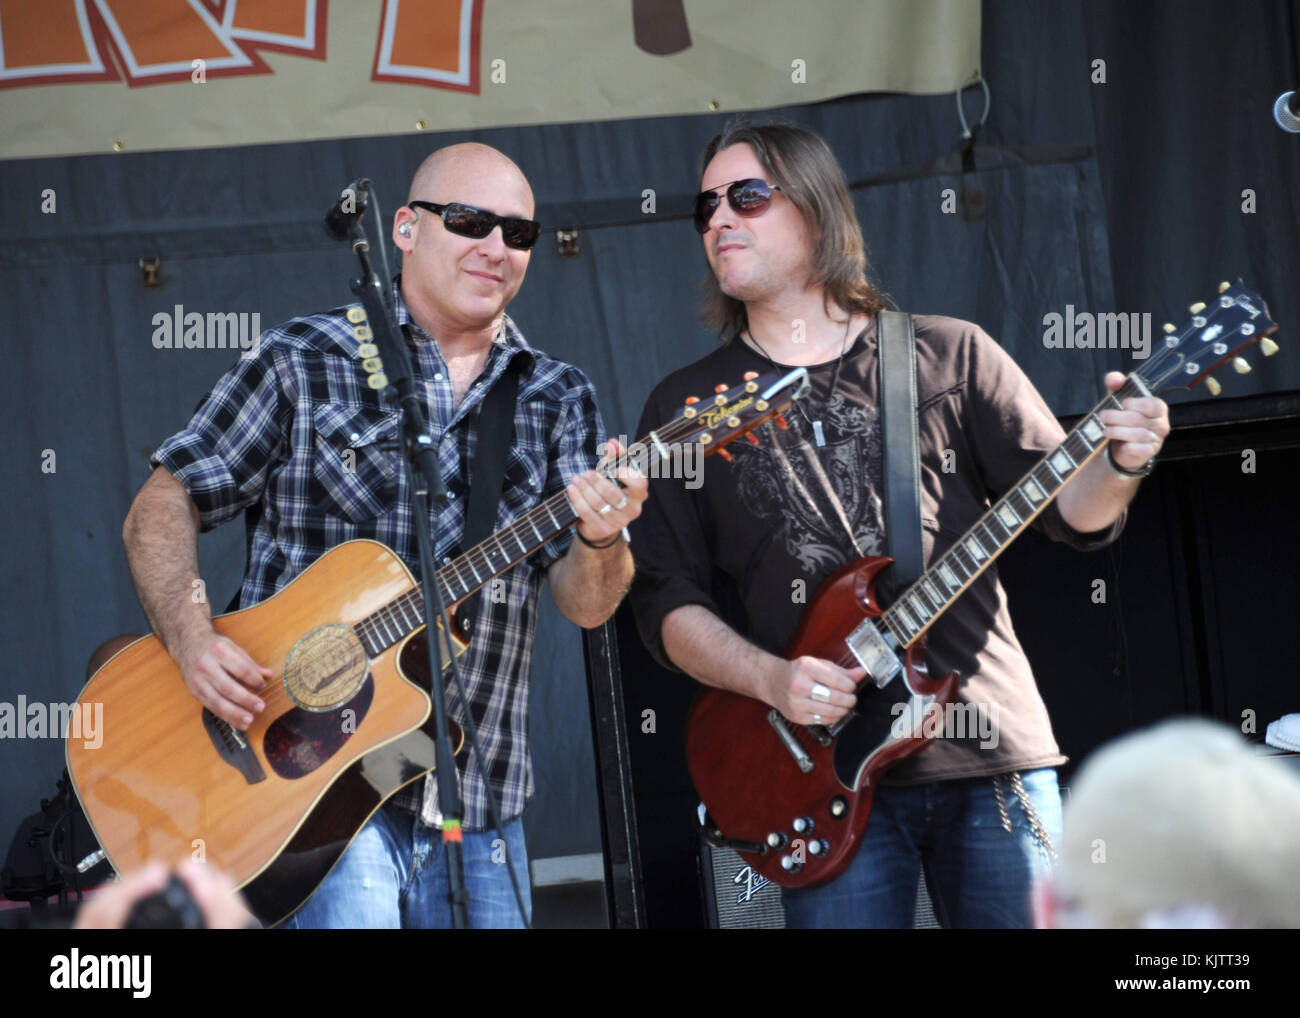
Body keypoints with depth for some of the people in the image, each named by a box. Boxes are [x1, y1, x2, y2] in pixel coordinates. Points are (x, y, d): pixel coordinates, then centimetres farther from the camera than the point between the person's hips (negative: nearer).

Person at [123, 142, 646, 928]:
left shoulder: (559, 400, 10)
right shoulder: (306, 362, 3)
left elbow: (585, 604, 1)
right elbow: (162, 507, 3)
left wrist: (602, 541, -22)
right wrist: (191, 638, -15)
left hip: (477, 799, 4)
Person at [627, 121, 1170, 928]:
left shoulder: (949, 356, 8)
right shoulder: (685, 407, 9)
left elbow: (1070, 509, 5)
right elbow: (668, 601, 5)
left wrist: (1119, 465, -17)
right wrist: (771, 679, -11)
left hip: (993, 755, 0)